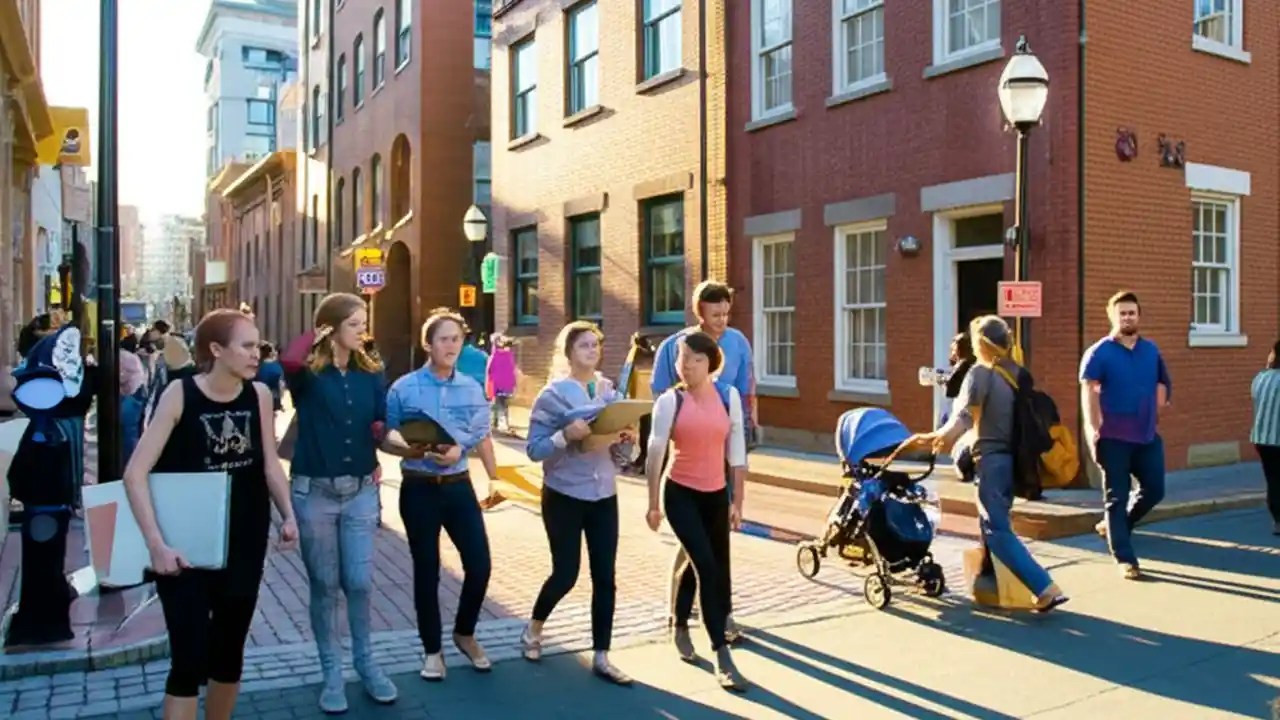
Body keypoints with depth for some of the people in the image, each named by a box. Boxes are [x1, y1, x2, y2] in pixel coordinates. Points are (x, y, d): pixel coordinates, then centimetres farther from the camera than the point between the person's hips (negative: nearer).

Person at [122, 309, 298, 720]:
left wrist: (288, 516, -7)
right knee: (190, 658, -5)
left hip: (244, 545, 4)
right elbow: (135, 473, -15)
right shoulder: (180, 394, -14)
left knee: (230, 650, 17)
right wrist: (156, 543, -22)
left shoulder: (259, 395, -2)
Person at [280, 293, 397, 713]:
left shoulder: (372, 374, 5)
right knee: (324, 585, 8)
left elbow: (385, 425, 3)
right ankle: (332, 673, 23)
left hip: (361, 491, 3)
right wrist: (314, 339, -14)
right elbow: (288, 363, -31)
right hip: (314, 492, -3)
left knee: (360, 582, 6)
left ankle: (366, 664, 26)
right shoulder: (308, 373, -8)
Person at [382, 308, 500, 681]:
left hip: (458, 485, 3)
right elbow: (385, 439, -1)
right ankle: (432, 649, 23)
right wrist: (412, 451, -19)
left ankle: (464, 633, 27)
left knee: (480, 564, 1)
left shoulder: (473, 389, 3)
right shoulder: (403, 388, -6)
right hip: (419, 489, -3)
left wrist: (494, 478, 6)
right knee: (426, 570, 6)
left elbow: (482, 438, 12)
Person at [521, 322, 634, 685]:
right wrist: (566, 436, -26)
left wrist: (626, 440, -11)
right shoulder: (553, 394, -9)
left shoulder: (610, 390, 5)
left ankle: (601, 656, 15)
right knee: (565, 574, 3)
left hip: (604, 496, 4)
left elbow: (620, 455, 11)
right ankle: (534, 629, 32)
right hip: (564, 497, -4)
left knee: (605, 577, 4)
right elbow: (534, 449, -12)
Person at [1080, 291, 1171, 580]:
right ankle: (1125, 560, 7)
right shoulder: (1099, 353, -8)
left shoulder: (1151, 350, 9)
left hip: (1148, 435, 5)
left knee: (1154, 490, 7)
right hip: (1114, 437, -5)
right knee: (1117, 497, 1)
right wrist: (1094, 431, -24)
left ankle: (1115, 525, 30)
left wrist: (1156, 410, 7)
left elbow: (1162, 383, 20)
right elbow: (1088, 391, -15)